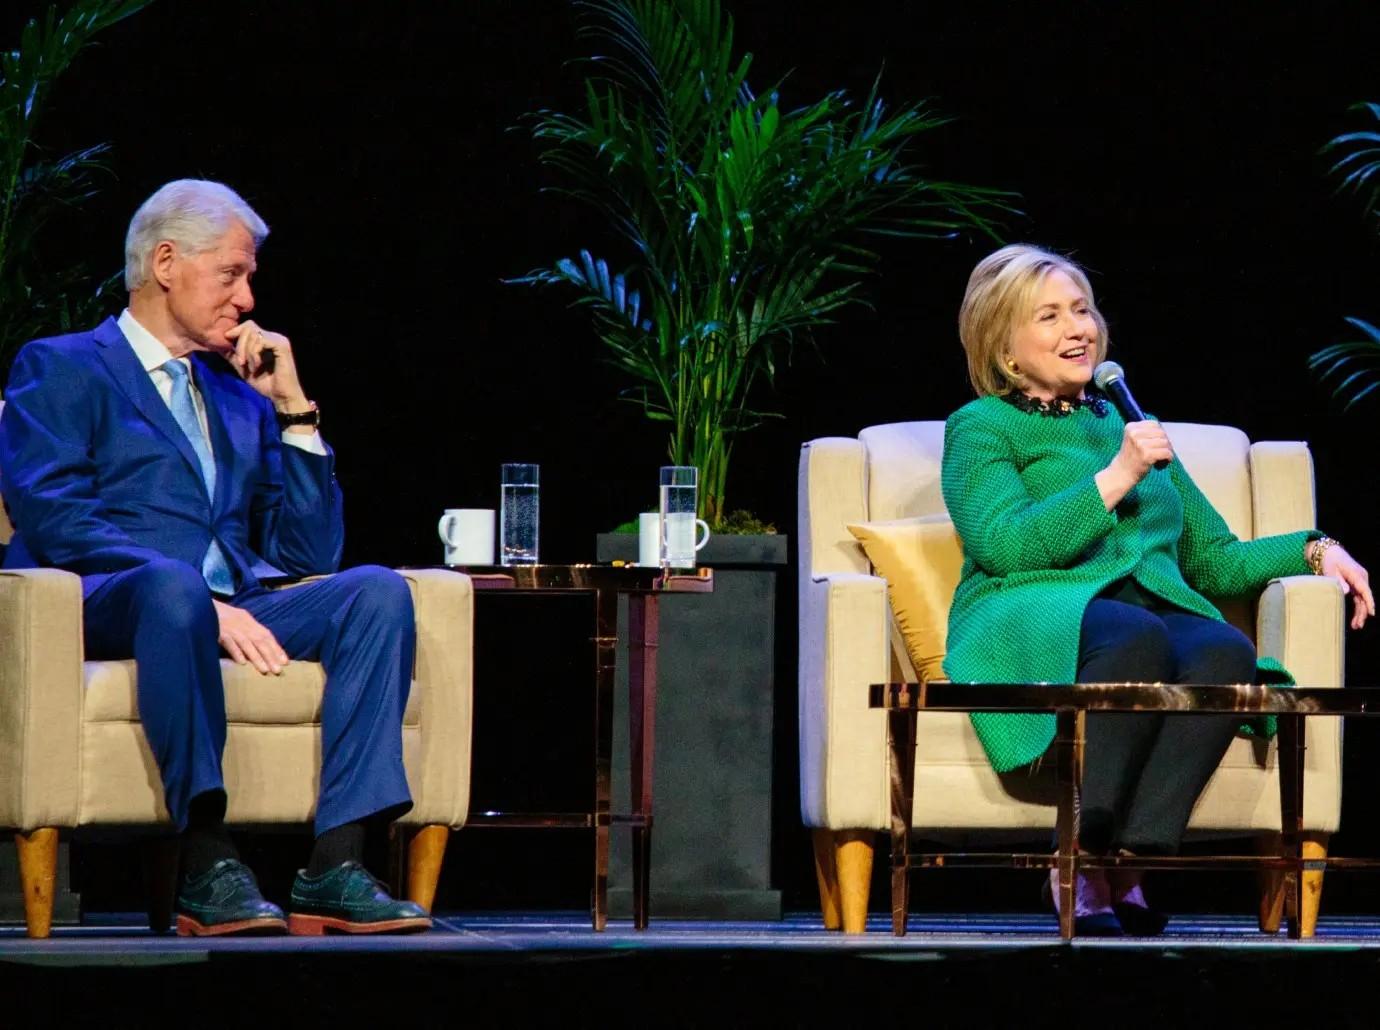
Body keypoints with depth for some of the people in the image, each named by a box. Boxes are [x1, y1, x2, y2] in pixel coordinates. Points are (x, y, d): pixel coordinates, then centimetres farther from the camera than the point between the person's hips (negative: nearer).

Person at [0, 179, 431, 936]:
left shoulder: (239, 397, 29)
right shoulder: (61, 369, 11)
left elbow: (309, 554, 22)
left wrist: (294, 410, 12)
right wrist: (202, 599, -18)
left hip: (234, 607, 6)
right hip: (105, 606, -6)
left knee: (376, 591, -22)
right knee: (171, 585, -41)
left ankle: (335, 867, -33)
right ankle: (206, 863, -41)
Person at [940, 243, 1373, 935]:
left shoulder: (1128, 429, 33)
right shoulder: (981, 428, 15)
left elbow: (1213, 559, 33)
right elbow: (1003, 545, -4)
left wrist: (1313, 549, 16)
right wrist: (1117, 478, -6)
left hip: (1158, 607, 5)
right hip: (1038, 624, -4)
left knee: (1226, 651, -33)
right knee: (1139, 639, -40)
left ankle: (1134, 859, -42)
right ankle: (1083, 853, -38)